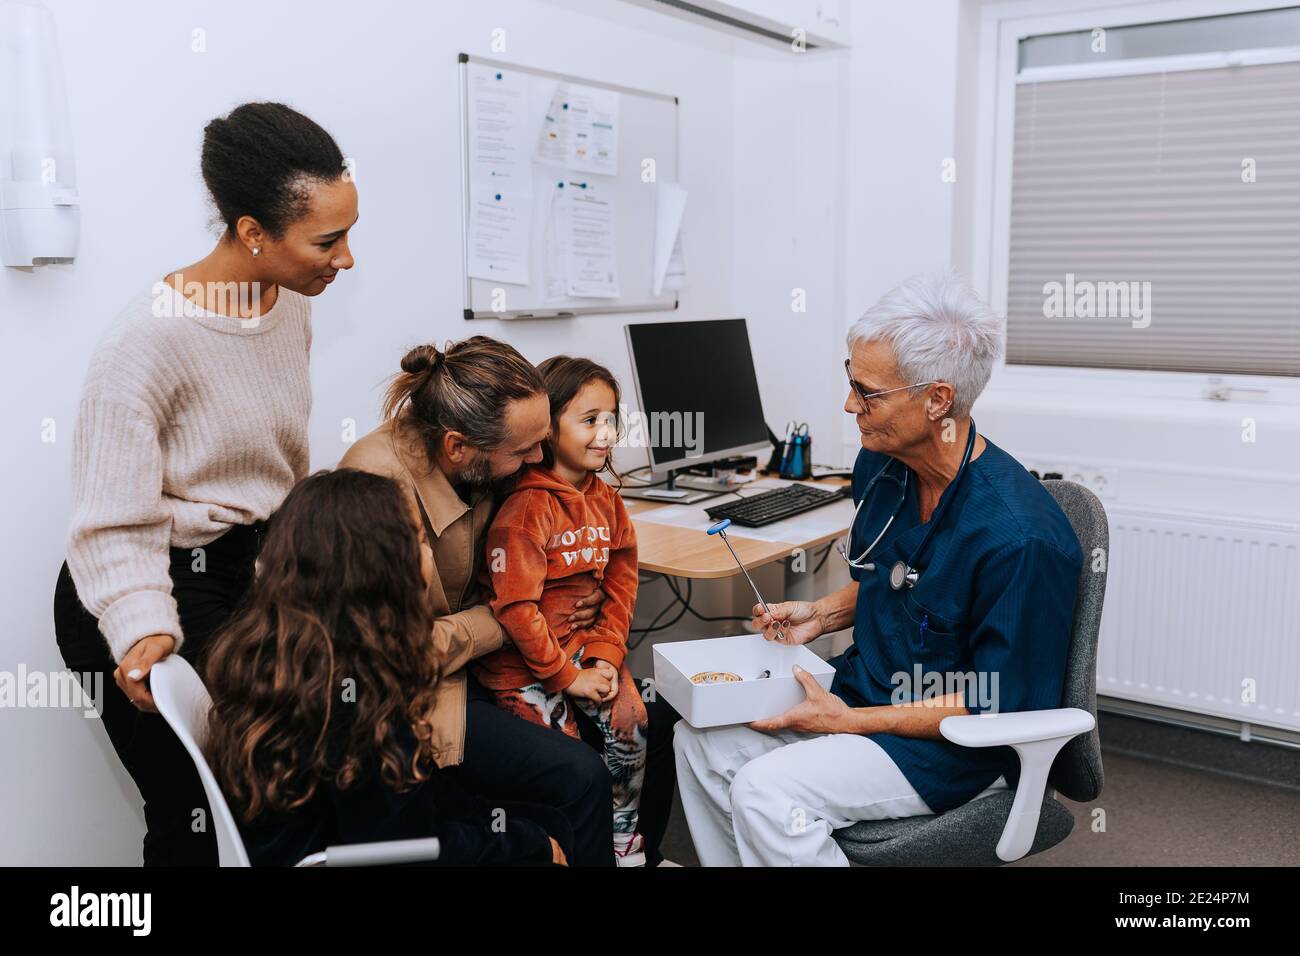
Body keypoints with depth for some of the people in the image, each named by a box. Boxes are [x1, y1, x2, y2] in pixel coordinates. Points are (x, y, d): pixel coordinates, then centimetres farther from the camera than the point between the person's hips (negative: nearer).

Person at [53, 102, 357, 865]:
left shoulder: (294, 305, 0)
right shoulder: (151, 341, -22)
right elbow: (114, 526, -20)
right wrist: (143, 631, -33)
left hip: (252, 572, 6)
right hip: (166, 591, -6)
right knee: (199, 826, -2)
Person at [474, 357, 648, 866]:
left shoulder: (605, 498, 4)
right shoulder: (526, 508, -20)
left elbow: (621, 582, 6)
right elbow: (517, 609, -22)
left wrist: (606, 655, -6)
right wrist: (568, 676, -16)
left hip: (585, 643, 7)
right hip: (524, 659, -6)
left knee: (631, 722, -3)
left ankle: (624, 842, 16)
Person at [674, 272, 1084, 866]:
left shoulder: (1020, 537, -28)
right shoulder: (880, 468, -2)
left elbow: (1000, 704, -21)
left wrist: (852, 722, -20)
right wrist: (823, 614, -1)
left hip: (959, 747, -8)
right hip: (862, 687, 8)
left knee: (766, 792, -25)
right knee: (701, 737, -2)